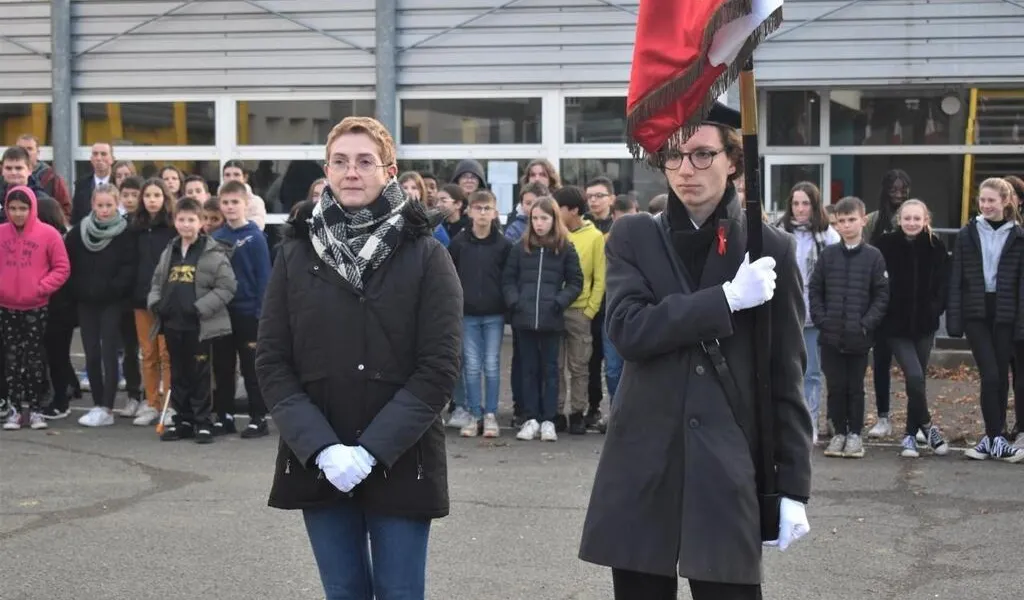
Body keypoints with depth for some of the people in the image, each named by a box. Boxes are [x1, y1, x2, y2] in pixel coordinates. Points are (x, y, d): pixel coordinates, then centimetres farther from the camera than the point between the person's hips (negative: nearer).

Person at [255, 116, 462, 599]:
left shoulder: (426, 256, -2)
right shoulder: (296, 255, 5)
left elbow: (439, 368, -8)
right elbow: (272, 364, 1)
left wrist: (373, 450, -16)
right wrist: (321, 447, -13)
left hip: (399, 463, -2)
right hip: (317, 464, 2)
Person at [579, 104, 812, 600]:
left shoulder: (770, 249, 3)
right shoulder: (633, 238, 6)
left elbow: (786, 376, 4)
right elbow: (628, 331, -11)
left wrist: (793, 487, 1)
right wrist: (728, 298, -16)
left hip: (728, 470, -1)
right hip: (643, 468, 2)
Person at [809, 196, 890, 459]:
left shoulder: (873, 256, -1)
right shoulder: (828, 255, 5)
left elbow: (881, 296, -2)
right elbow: (814, 290, 7)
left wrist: (867, 323, -11)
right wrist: (821, 319, -4)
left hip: (859, 337, -2)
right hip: (830, 336, 2)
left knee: (855, 387, 6)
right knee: (835, 387, 7)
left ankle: (855, 434, 16)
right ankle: (838, 432, 17)